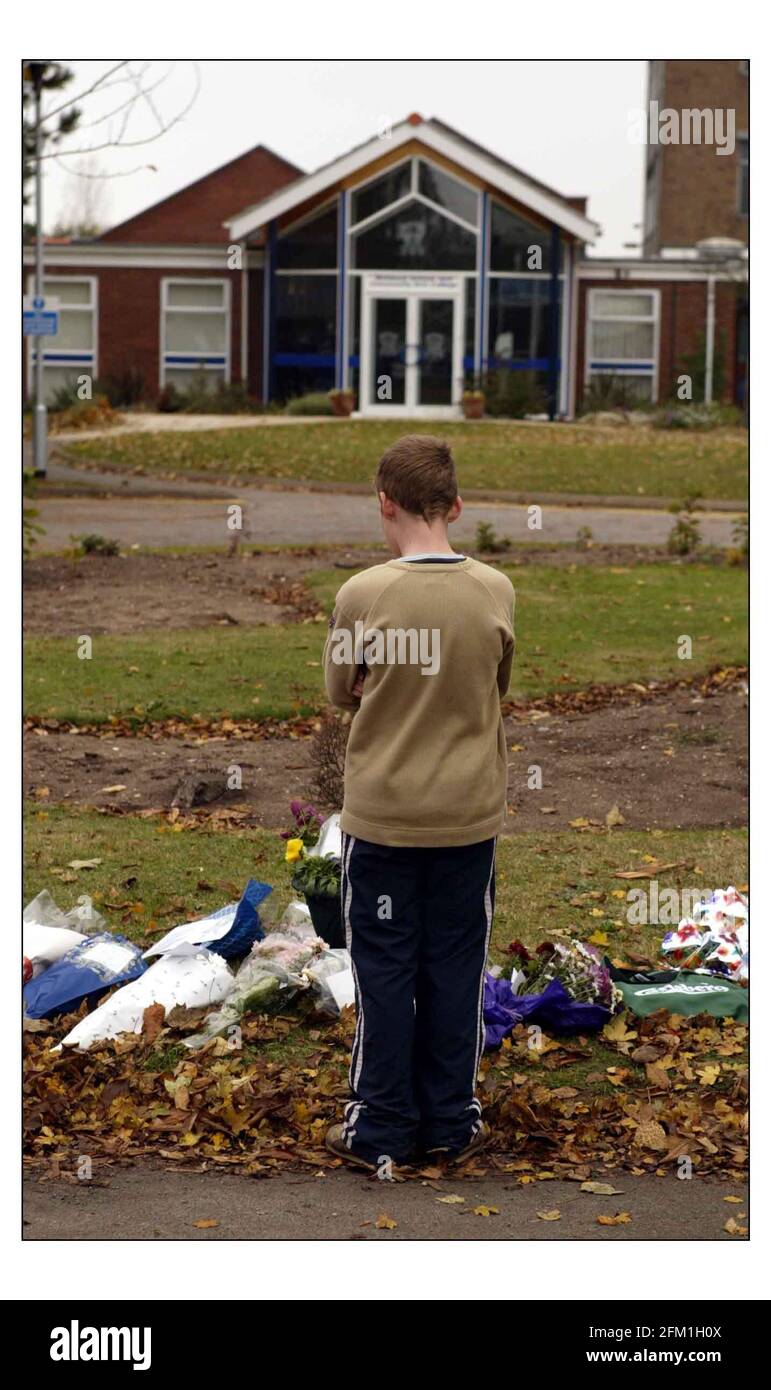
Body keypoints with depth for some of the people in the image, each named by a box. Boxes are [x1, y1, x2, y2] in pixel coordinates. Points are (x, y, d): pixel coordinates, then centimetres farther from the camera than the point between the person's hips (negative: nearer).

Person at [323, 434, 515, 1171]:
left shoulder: (360, 595, -14)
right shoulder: (495, 593, -9)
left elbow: (341, 693, 0)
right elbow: (498, 688, 6)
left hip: (380, 816, -1)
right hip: (468, 815, 2)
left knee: (384, 972, 9)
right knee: (455, 969, 13)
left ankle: (380, 1130, 16)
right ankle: (449, 1124, 21)